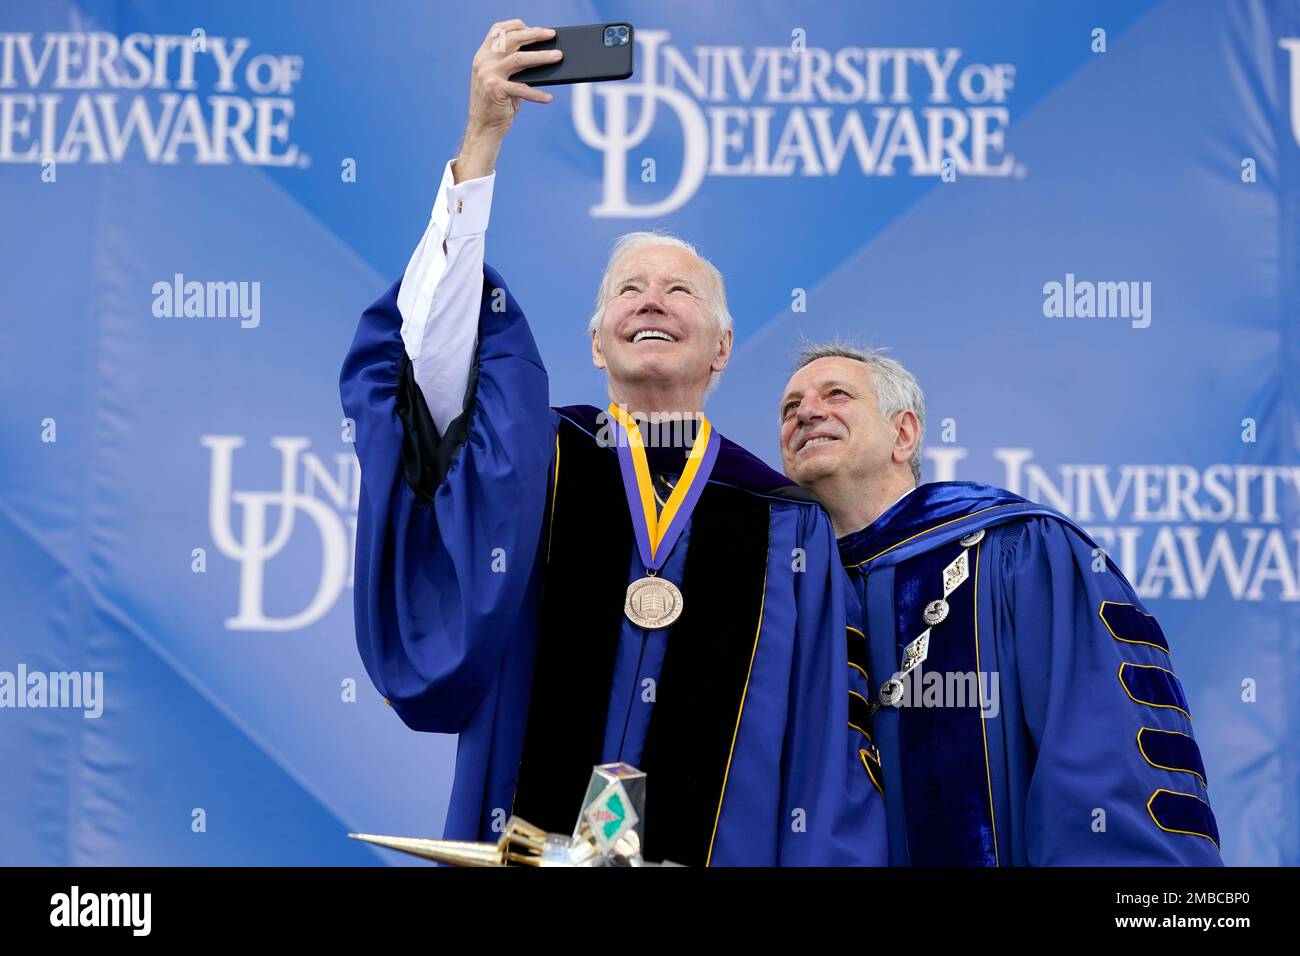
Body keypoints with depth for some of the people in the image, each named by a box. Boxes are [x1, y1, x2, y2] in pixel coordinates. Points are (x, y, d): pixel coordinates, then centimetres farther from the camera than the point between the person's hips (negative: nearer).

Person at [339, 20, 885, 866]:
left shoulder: (788, 529, 4)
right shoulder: (533, 462, 3)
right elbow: (429, 341, -13)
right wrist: (482, 142, -19)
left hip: (727, 853, 1)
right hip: (520, 847, 0)